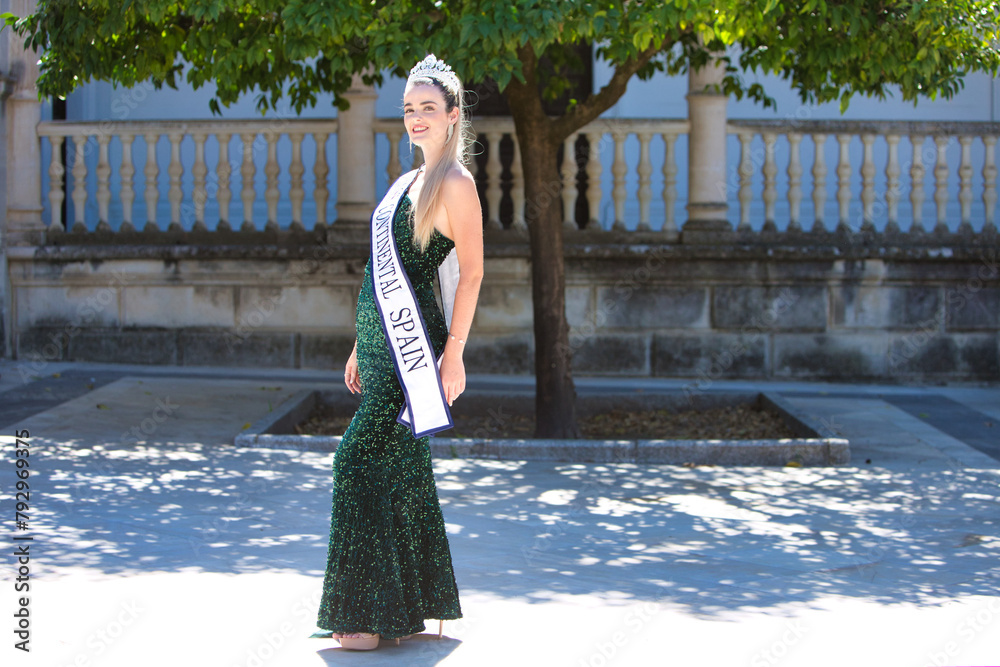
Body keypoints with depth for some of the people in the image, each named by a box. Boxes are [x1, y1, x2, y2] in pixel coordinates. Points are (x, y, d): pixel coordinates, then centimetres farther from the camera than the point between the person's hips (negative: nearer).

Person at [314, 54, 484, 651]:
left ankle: (370, 613, -4)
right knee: (401, 470, 10)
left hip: (415, 346, -9)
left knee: (362, 463, -10)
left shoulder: (456, 183, -7)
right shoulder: (409, 183, 19)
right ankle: (409, 609, 18)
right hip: (384, 345, 9)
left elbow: (472, 272, -12)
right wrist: (362, 348, 20)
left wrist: (454, 351, -17)